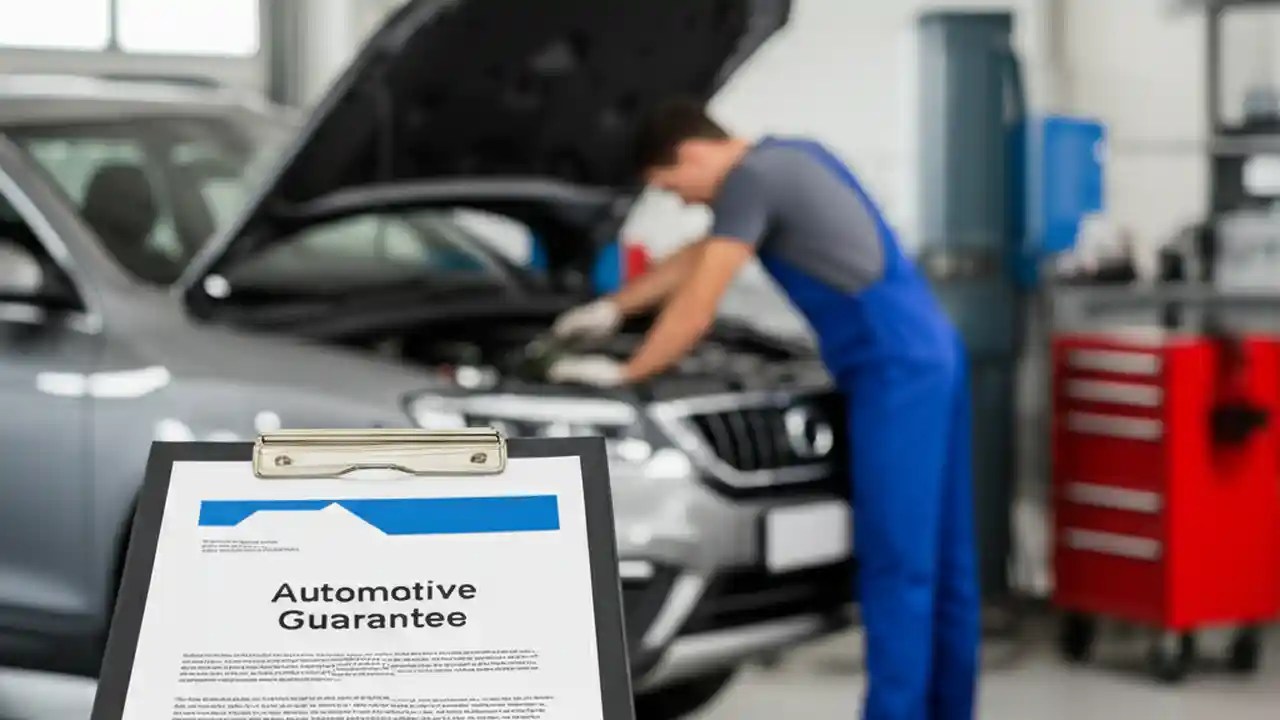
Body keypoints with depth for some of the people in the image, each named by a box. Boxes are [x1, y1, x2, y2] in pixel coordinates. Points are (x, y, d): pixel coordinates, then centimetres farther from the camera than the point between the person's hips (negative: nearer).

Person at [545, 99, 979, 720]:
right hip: (930, 355, 10)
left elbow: (695, 311, -9)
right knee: (939, 556, 12)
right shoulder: (787, 157, 20)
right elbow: (698, 257, 32)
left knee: (896, 560, -7)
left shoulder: (750, 181, -11)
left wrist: (624, 373, 3)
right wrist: (612, 308, 36)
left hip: (897, 371, -10)